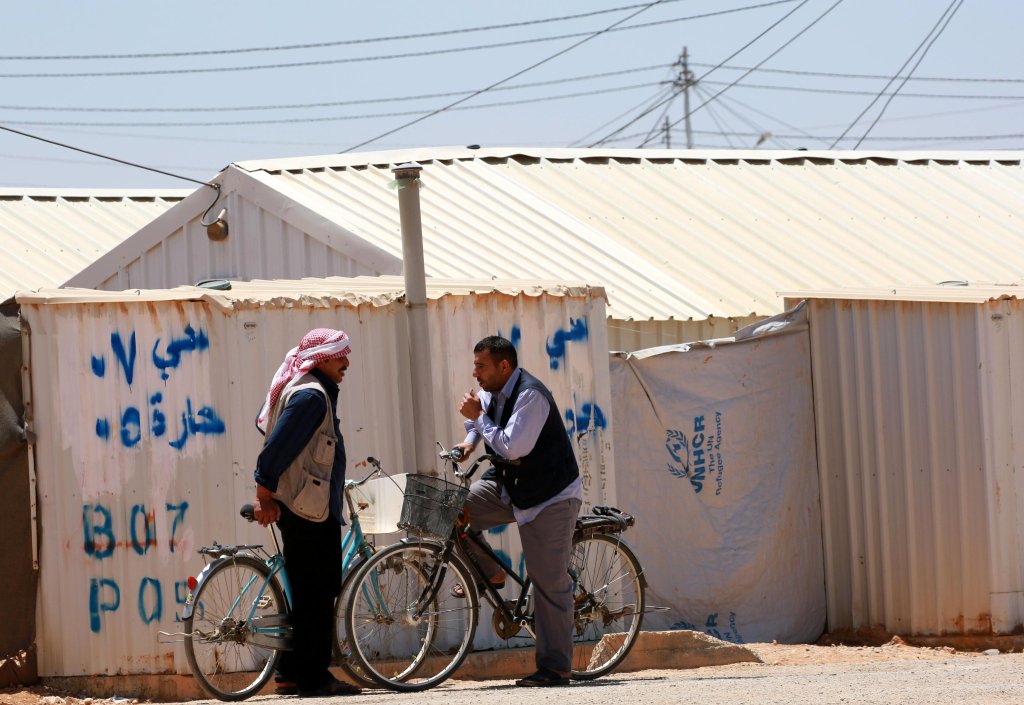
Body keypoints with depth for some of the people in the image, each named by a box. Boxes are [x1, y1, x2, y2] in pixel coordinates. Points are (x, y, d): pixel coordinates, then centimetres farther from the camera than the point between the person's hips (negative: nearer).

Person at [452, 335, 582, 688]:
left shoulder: (530, 395, -22)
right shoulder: (493, 393, 4)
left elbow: (513, 447, -30)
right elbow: (478, 412, 29)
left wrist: (478, 417, -20)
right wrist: (470, 440, 9)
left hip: (551, 497, -8)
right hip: (510, 488, 8)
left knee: (549, 582, -8)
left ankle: (555, 668, -4)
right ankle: (488, 571, 11)